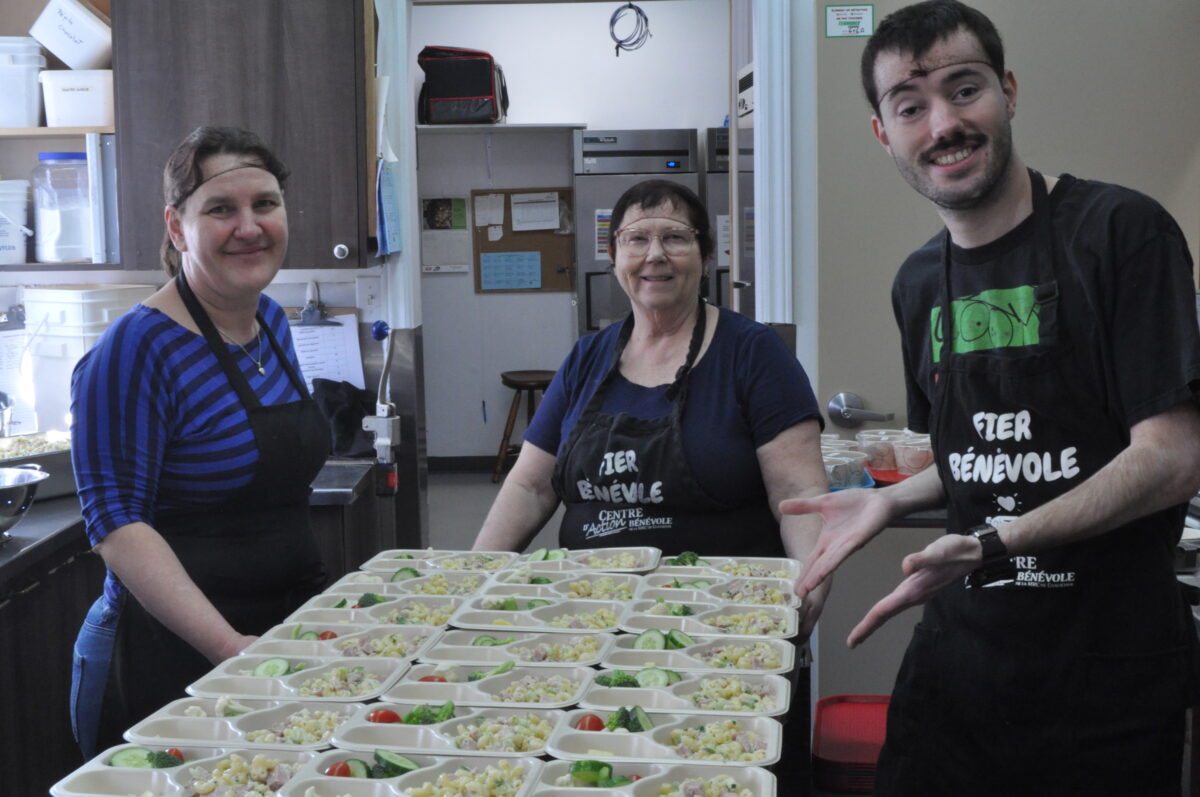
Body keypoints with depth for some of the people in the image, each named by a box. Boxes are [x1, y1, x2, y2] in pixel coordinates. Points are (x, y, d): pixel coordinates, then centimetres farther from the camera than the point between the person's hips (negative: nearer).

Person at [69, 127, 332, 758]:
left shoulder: (271, 323, 7)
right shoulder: (136, 349, -16)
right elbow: (116, 524, -20)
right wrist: (228, 647, -29)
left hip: (286, 635, 7)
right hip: (171, 661, -7)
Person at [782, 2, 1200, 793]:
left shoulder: (1120, 230, -12)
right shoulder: (920, 283, 9)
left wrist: (992, 543, -26)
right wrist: (890, 502, 3)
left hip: (1108, 668, -5)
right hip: (960, 652, 5)